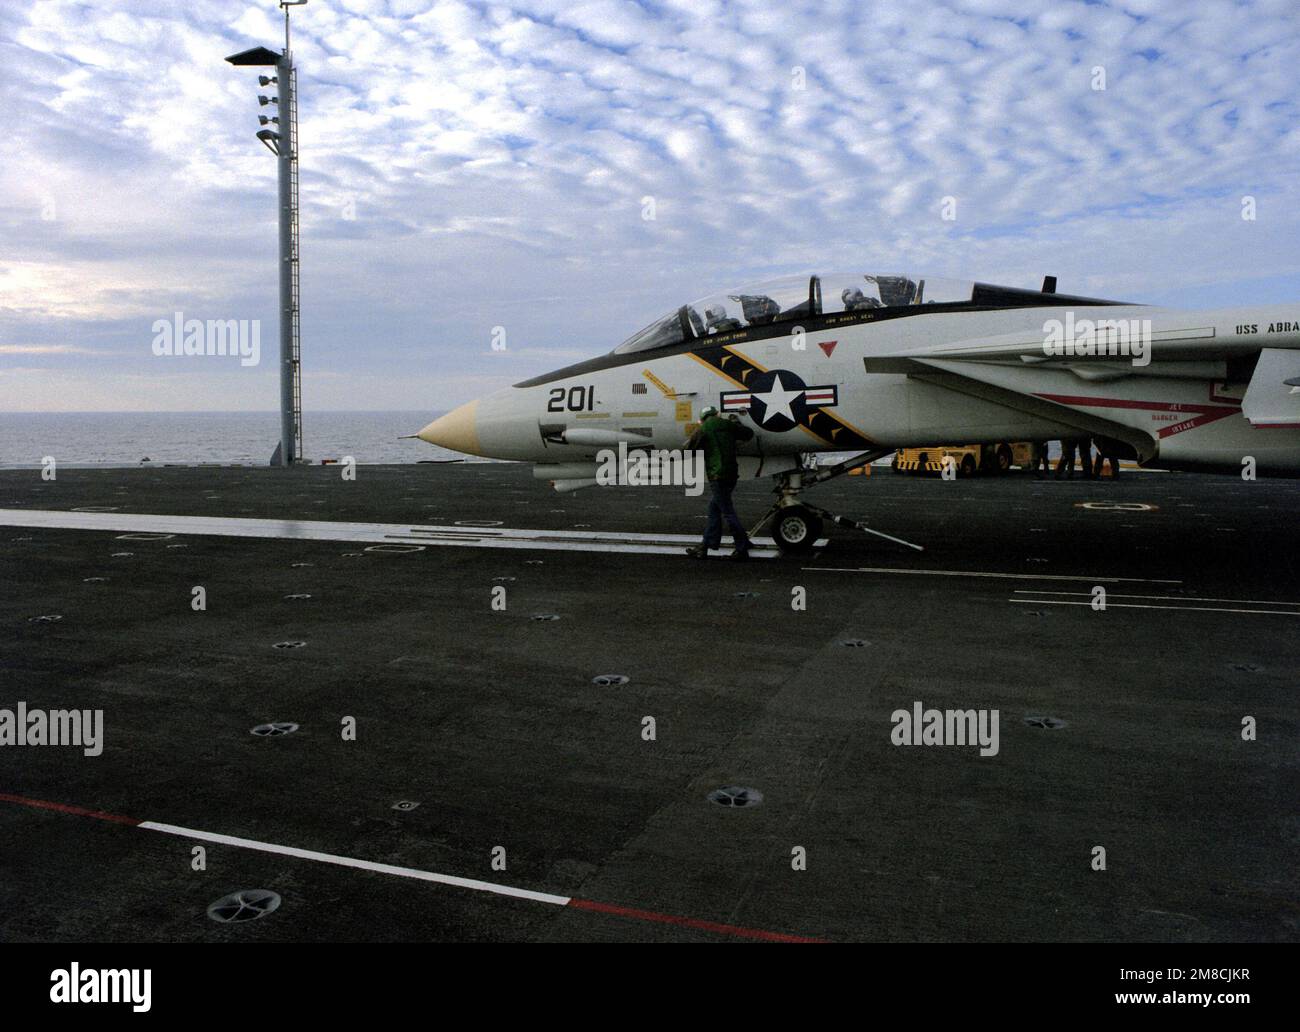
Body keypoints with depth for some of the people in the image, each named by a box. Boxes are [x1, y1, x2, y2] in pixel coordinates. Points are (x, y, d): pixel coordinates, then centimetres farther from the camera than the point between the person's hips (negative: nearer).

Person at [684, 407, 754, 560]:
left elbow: (689, 448, -1)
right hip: (732, 473, 7)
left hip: (717, 476, -7)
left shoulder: (703, 429, -7)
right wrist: (736, 423, 34)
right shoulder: (727, 425, 9)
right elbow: (749, 434, 21)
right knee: (713, 510, 13)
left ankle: (743, 549, -1)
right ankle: (704, 548, 17)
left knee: (728, 512, -3)